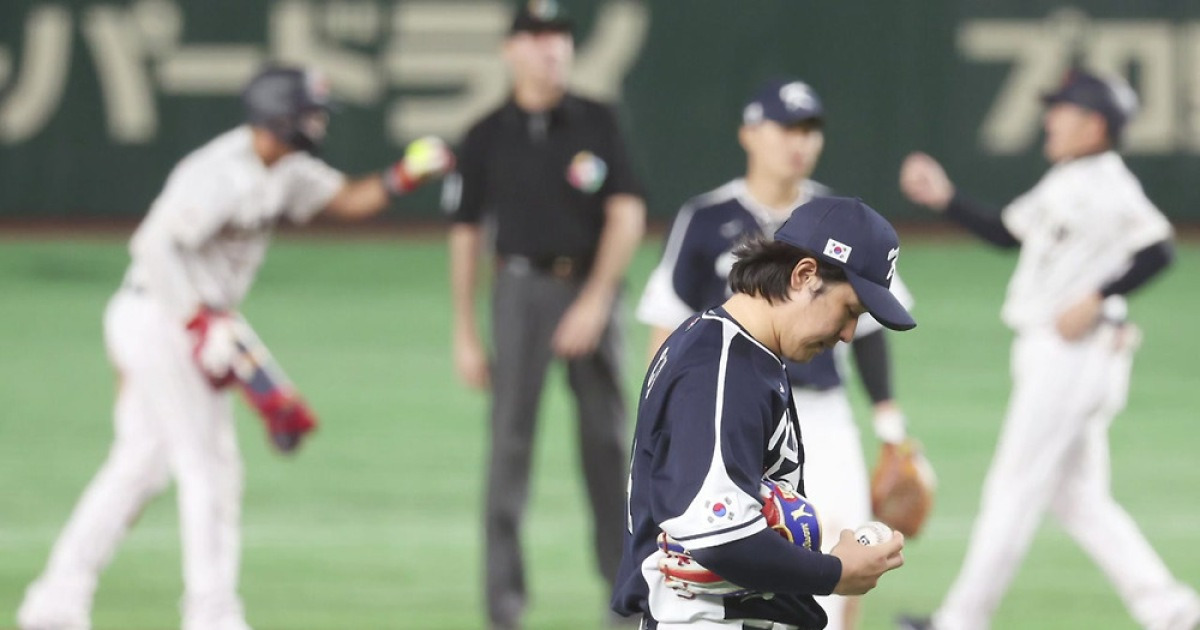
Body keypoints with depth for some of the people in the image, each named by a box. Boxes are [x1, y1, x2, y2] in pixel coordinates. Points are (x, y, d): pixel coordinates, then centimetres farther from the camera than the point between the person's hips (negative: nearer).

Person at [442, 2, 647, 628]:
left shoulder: (597, 123, 3)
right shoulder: (487, 137, 3)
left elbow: (627, 215, -2)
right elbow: (465, 235, 5)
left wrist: (597, 299, -13)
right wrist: (464, 335, 3)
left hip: (592, 287, 1)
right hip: (523, 288, -1)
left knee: (606, 434, 6)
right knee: (511, 435, -7)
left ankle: (623, 580, 17)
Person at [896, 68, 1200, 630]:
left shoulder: (1106, 186, -15)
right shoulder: (1065, 184, 15)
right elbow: (1007, 231, 25)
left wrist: (1094, 300, -25)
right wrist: (945, 199, 19)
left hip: (1074, 352, -10)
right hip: (1050, 354, 10)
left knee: (1015, 487, -3)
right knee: (1077, 496, 11)